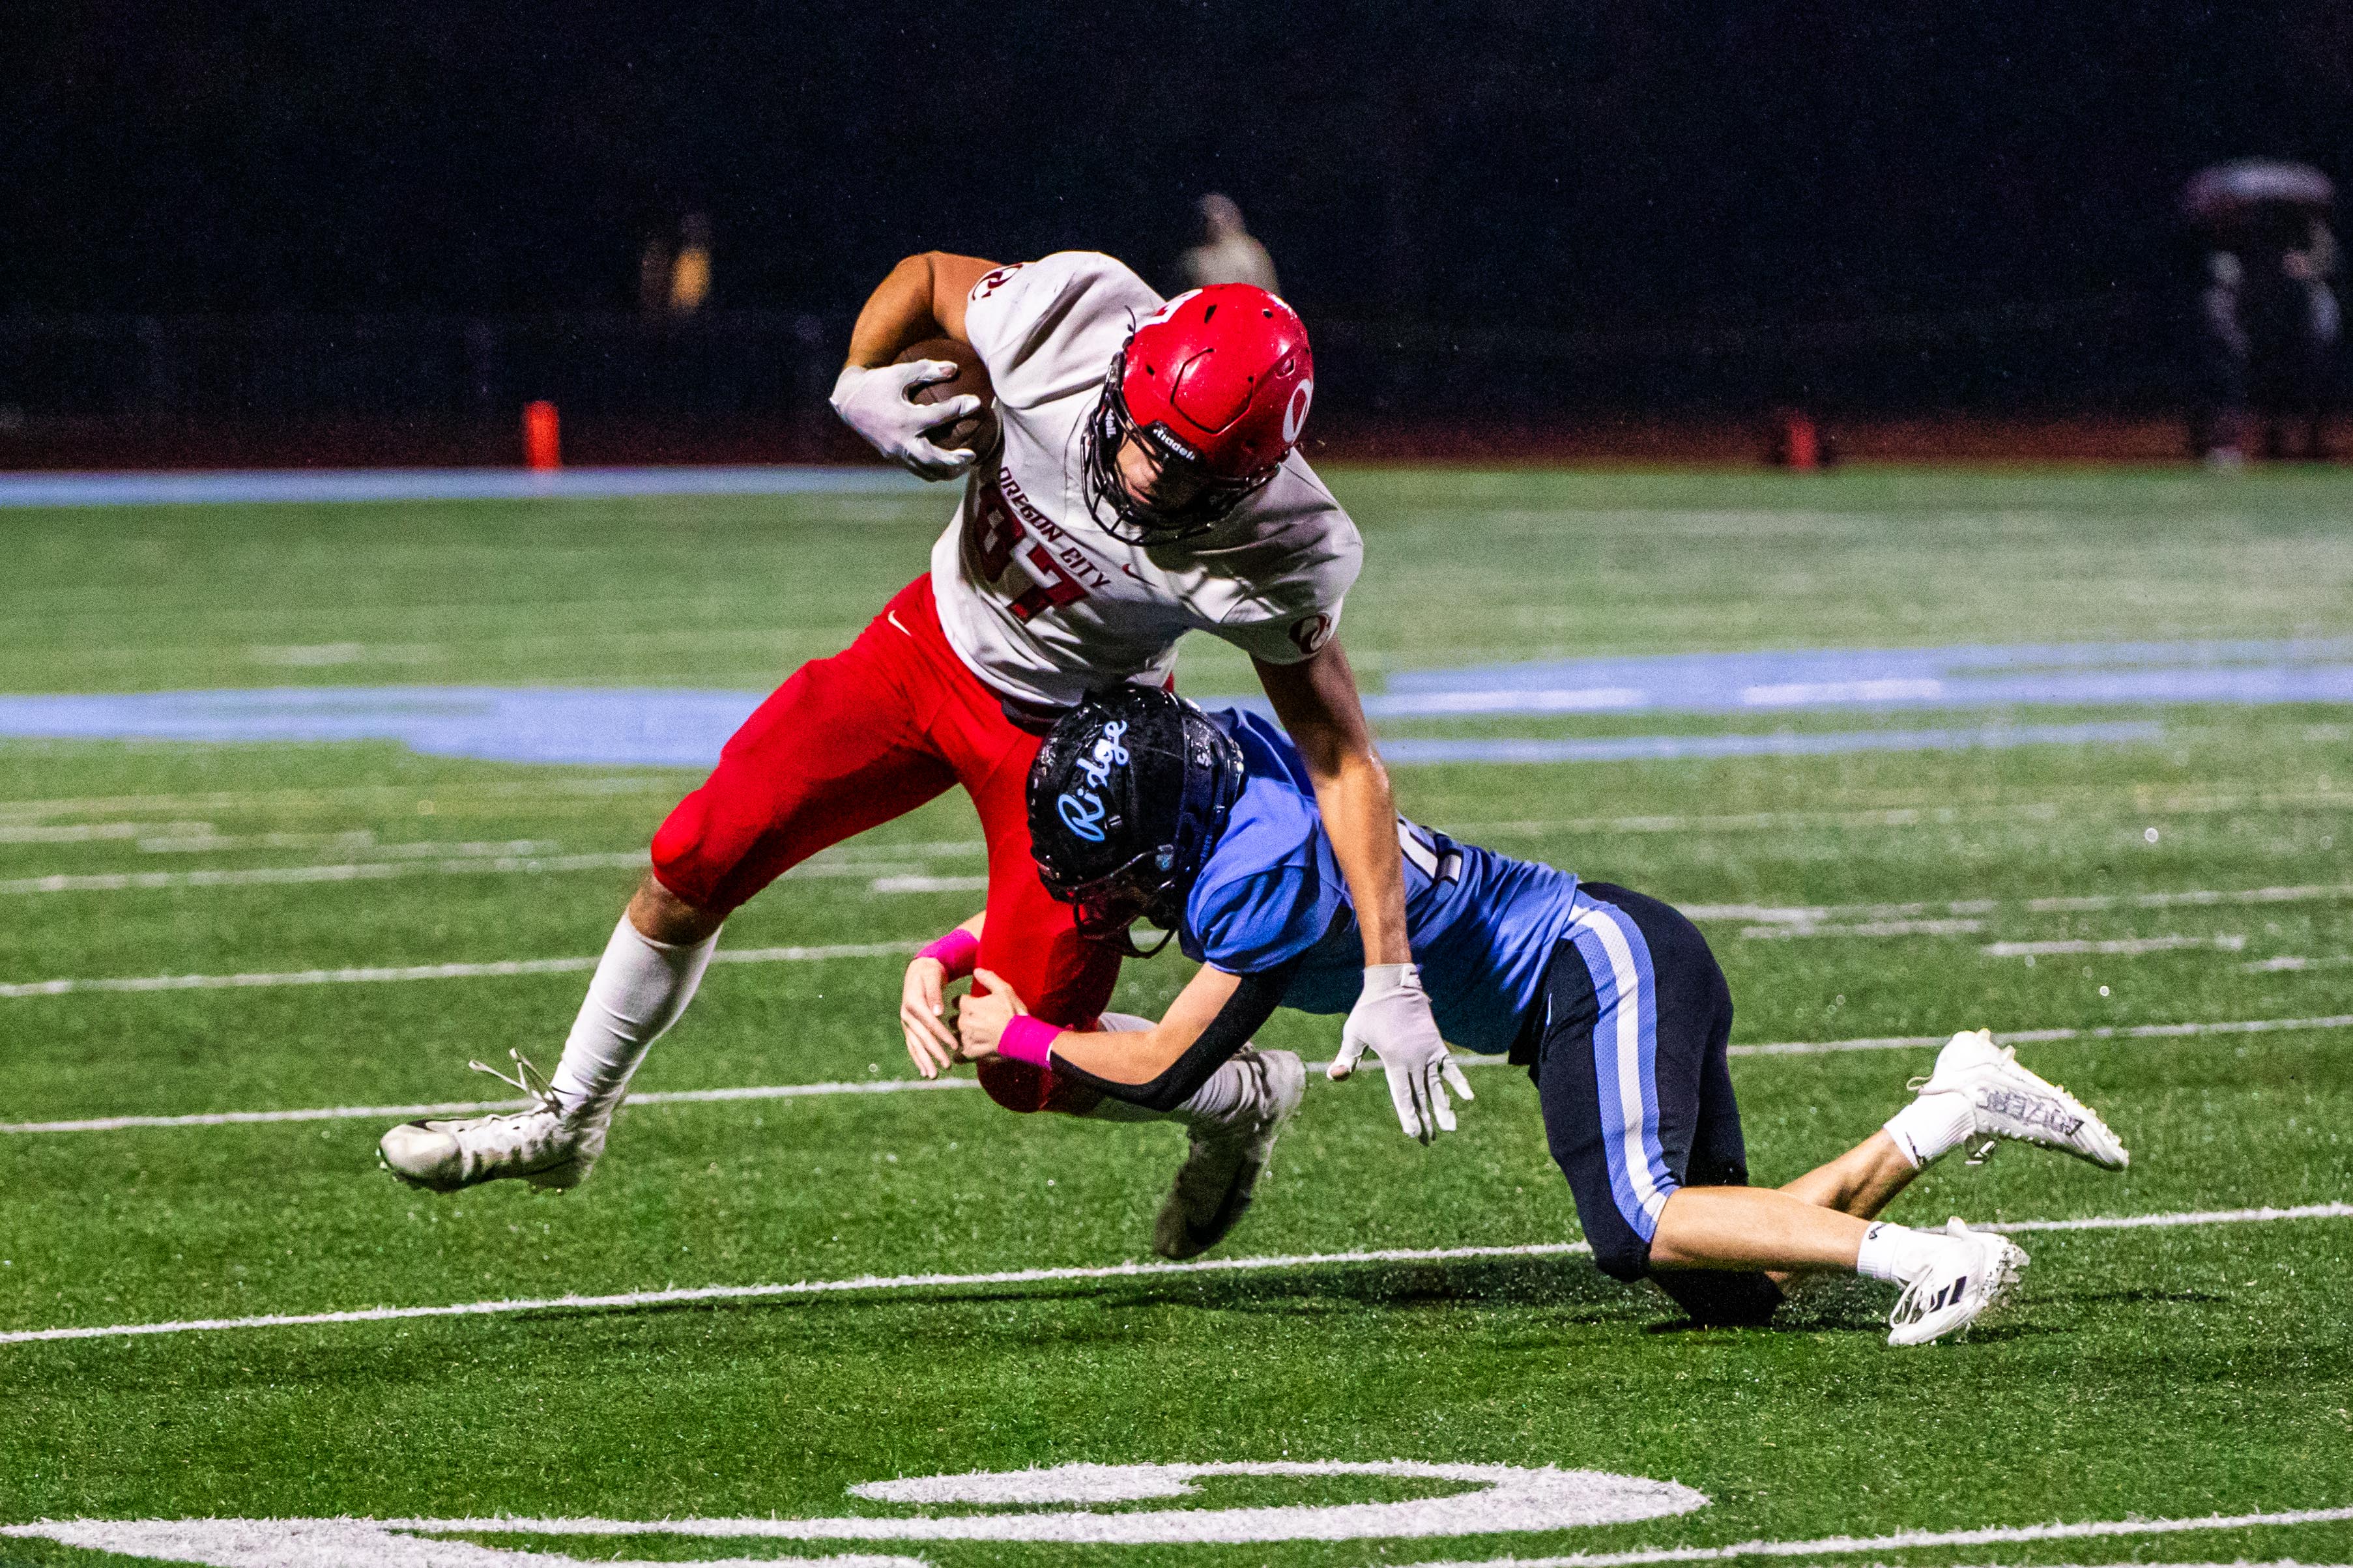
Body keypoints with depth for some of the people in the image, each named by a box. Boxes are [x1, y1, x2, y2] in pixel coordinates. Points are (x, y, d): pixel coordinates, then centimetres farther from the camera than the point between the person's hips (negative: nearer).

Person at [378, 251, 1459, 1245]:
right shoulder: (1070, 317, -28)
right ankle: (566, 1121, 24)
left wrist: (1389, 978, -29)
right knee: (693, 866, 1)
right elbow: (922, 279, -6)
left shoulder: (1273, 551, -33)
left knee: (1029, 1069, -5)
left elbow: (1342, 759, -26)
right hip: (932, 638, 4)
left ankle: (1241, 1099, 26)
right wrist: (860, 382, -25)